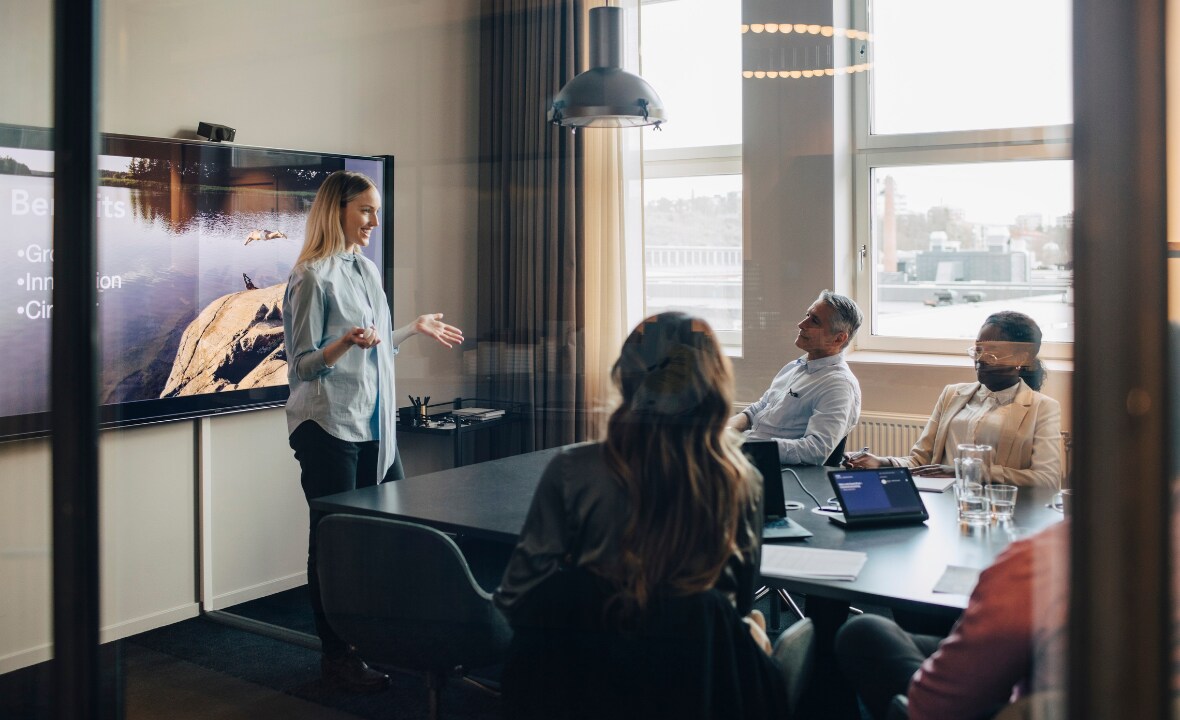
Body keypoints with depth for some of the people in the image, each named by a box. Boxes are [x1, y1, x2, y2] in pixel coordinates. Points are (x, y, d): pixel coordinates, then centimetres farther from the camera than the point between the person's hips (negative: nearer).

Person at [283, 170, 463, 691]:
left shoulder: (367, 270, 14)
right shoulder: (313, 276, -10)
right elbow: (302, 365, -12)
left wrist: (416, 328, 26)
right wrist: (346, 341, -28)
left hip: (374, 425, 8)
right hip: (329, 427, -8)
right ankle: (337, 656, 13)